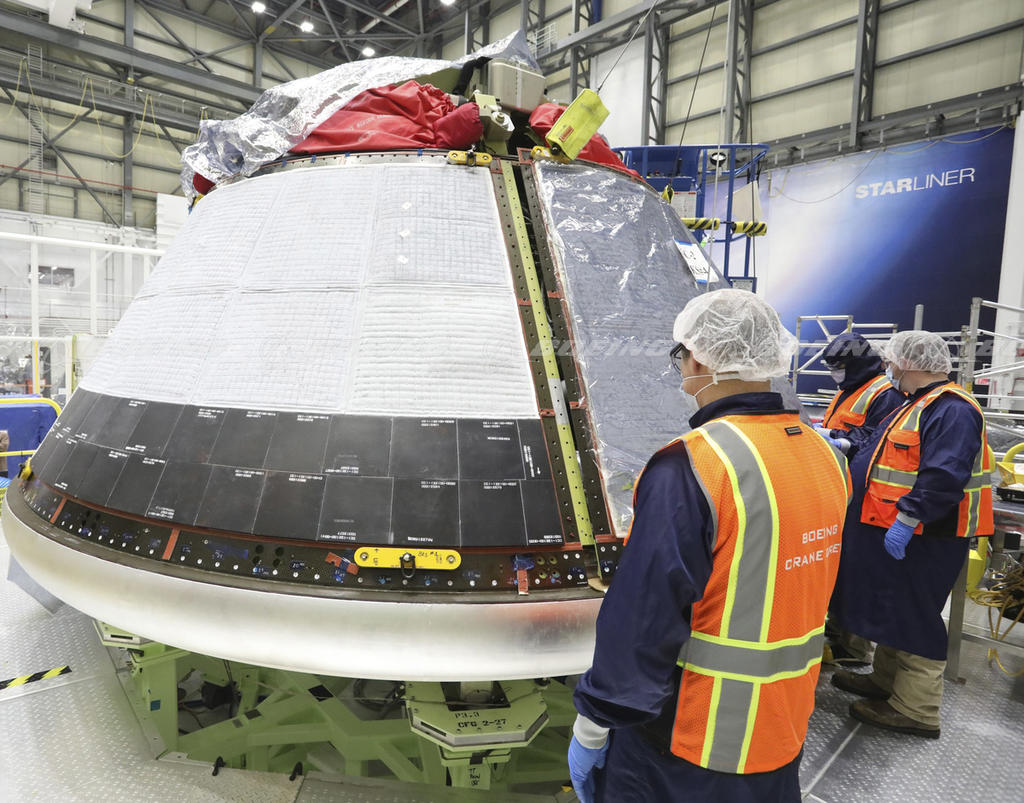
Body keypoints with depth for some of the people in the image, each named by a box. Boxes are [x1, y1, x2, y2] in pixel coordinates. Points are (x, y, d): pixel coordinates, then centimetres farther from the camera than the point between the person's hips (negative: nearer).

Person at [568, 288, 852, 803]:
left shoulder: (687, 469, -27)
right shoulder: (827, 457, -2)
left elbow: (644, 619, -24)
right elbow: (809, 592, 10)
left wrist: (592, 727, -12)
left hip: (684, 742, -7)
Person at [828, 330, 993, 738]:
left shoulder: (952, 410, -20)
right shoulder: (920, 404, 15)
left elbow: (944, 476, -30)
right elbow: (891, 455, 26)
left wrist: (907, 518, -30)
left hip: (922, 538, -11)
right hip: (894, 534, 11)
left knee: (914, 617, -1)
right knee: (892, 609, 20)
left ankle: (916, 711, 11)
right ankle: (885, 681, 35)